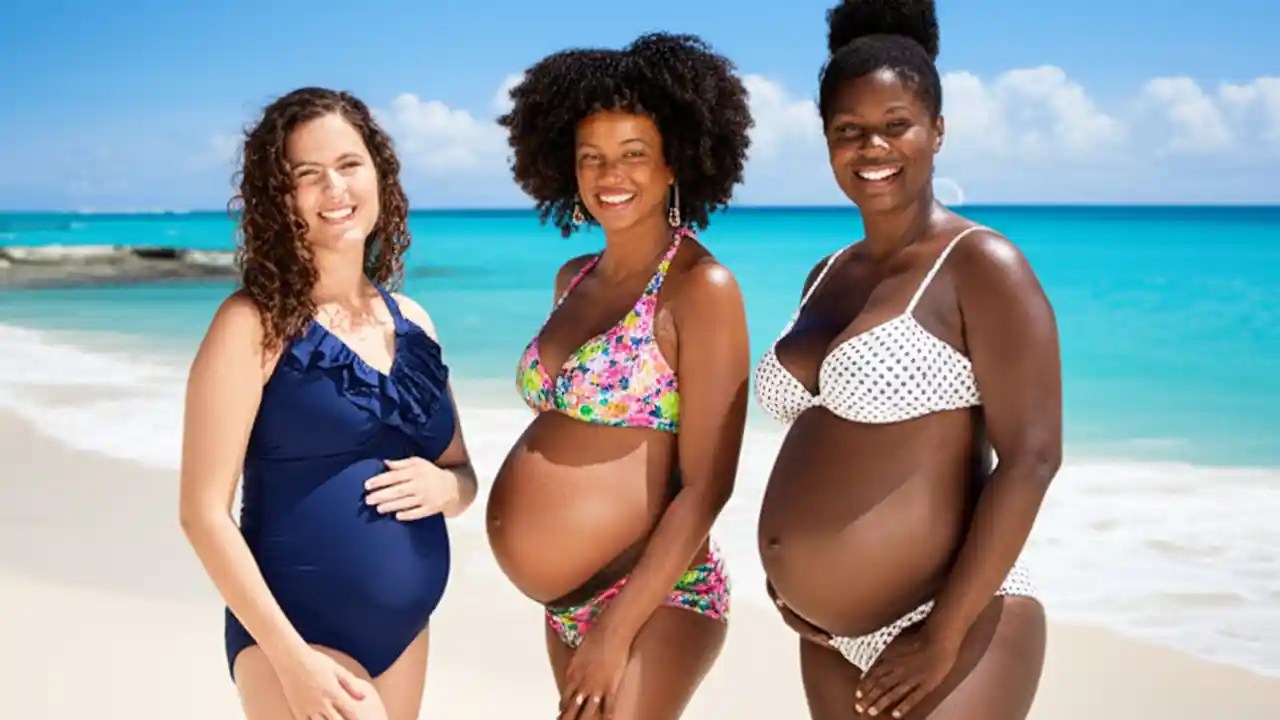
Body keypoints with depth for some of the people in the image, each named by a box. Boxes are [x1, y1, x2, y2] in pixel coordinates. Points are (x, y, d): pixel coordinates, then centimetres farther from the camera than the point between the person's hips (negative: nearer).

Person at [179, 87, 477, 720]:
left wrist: (443, 486, -8)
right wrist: (291, 655, -17)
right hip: (294, 634, -6)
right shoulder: (255, 324, -10)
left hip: (404, 636, 6)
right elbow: (204, 511, -13)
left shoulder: (410, 322, 7)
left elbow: (463, 472, 15)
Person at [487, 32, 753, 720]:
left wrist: (616, 631, -18)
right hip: (565, 605, 7)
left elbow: (706, 486, -17)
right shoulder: (574, 280, 7)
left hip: (652, 602, -7)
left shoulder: (701, 287, -14)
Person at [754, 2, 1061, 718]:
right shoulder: (827, 277, 10)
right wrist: (795, 577, 4)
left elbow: (1030, 459, -17)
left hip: (941, 622, -7)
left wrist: (944, 638, -19)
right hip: (832, 638, 7)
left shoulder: (981, 266, -11)